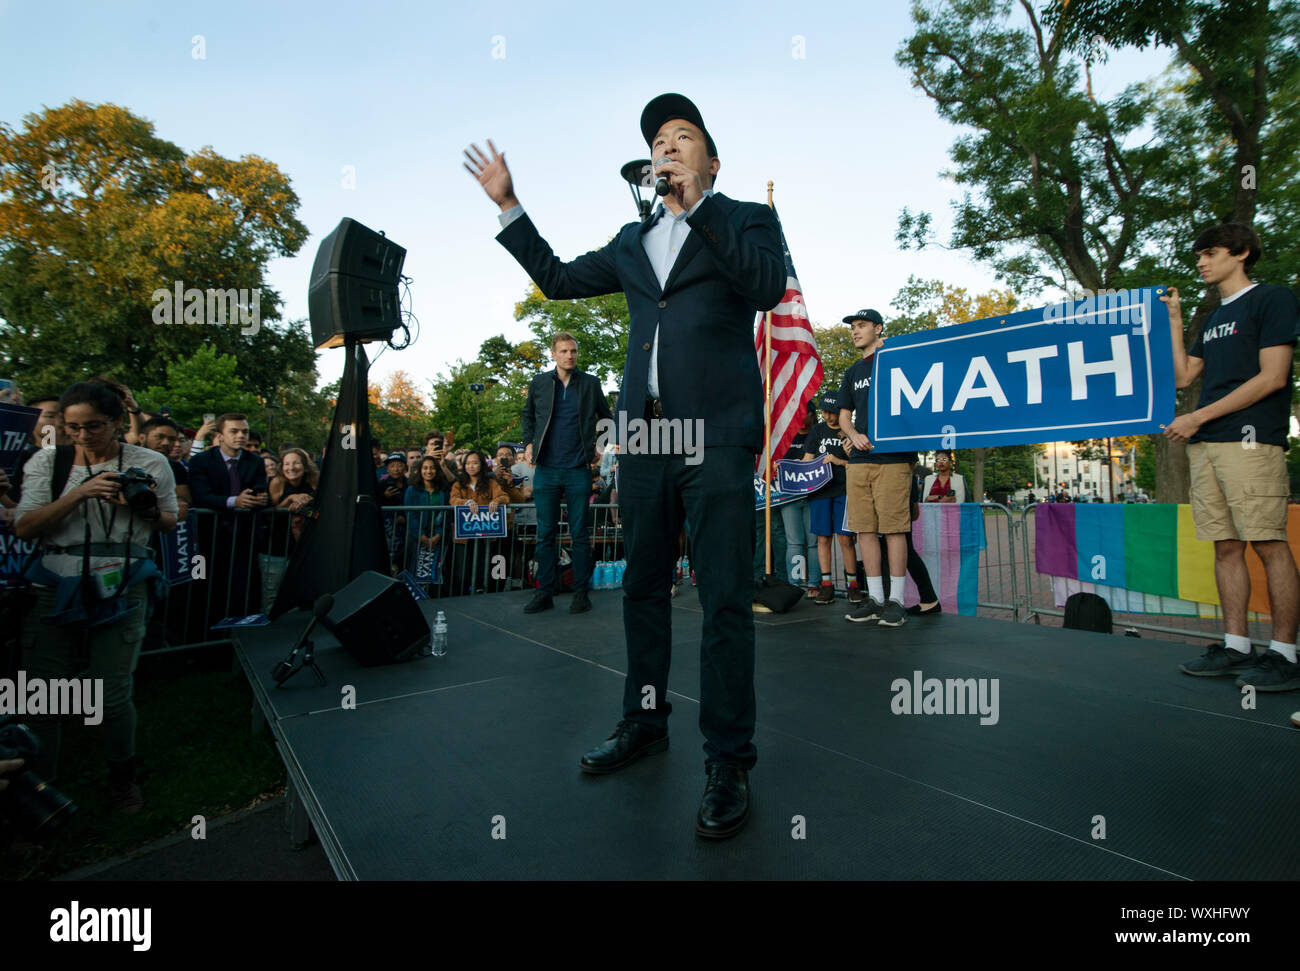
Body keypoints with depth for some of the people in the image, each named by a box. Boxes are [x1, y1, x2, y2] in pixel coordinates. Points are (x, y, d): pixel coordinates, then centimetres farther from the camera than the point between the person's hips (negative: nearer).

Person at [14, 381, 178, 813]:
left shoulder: (150, 463, 4)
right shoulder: (48, 462, 6)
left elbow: (171, 522, 12)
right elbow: (24, 527, -3)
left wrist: (144, 507, -10)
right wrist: (81, 492, -16)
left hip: (121, 591, -1)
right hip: (55, 591, 2)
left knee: (113, 696, 2)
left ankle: (122, 778, 26)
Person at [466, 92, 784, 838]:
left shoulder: (746, 219, 12)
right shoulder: (634, 241, 24)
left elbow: (769, 286, -8)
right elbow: (558, 279, 28)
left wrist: (697, 205, -8)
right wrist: (509, 205, 25)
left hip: (716, 436, -5)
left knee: (725, 600, -6)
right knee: (644, 589, 11)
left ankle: (730, 762, 6)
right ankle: (645, 723, 27)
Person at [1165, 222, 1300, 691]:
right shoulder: (1213, 319, 24)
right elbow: (1183, 375, 19)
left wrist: (1199, 416, -10)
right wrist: (1174, 320, 20)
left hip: (1250, 439, -7)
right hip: (1204, 445, 7)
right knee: (1226, 546, 5)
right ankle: (1236, 647, 9)